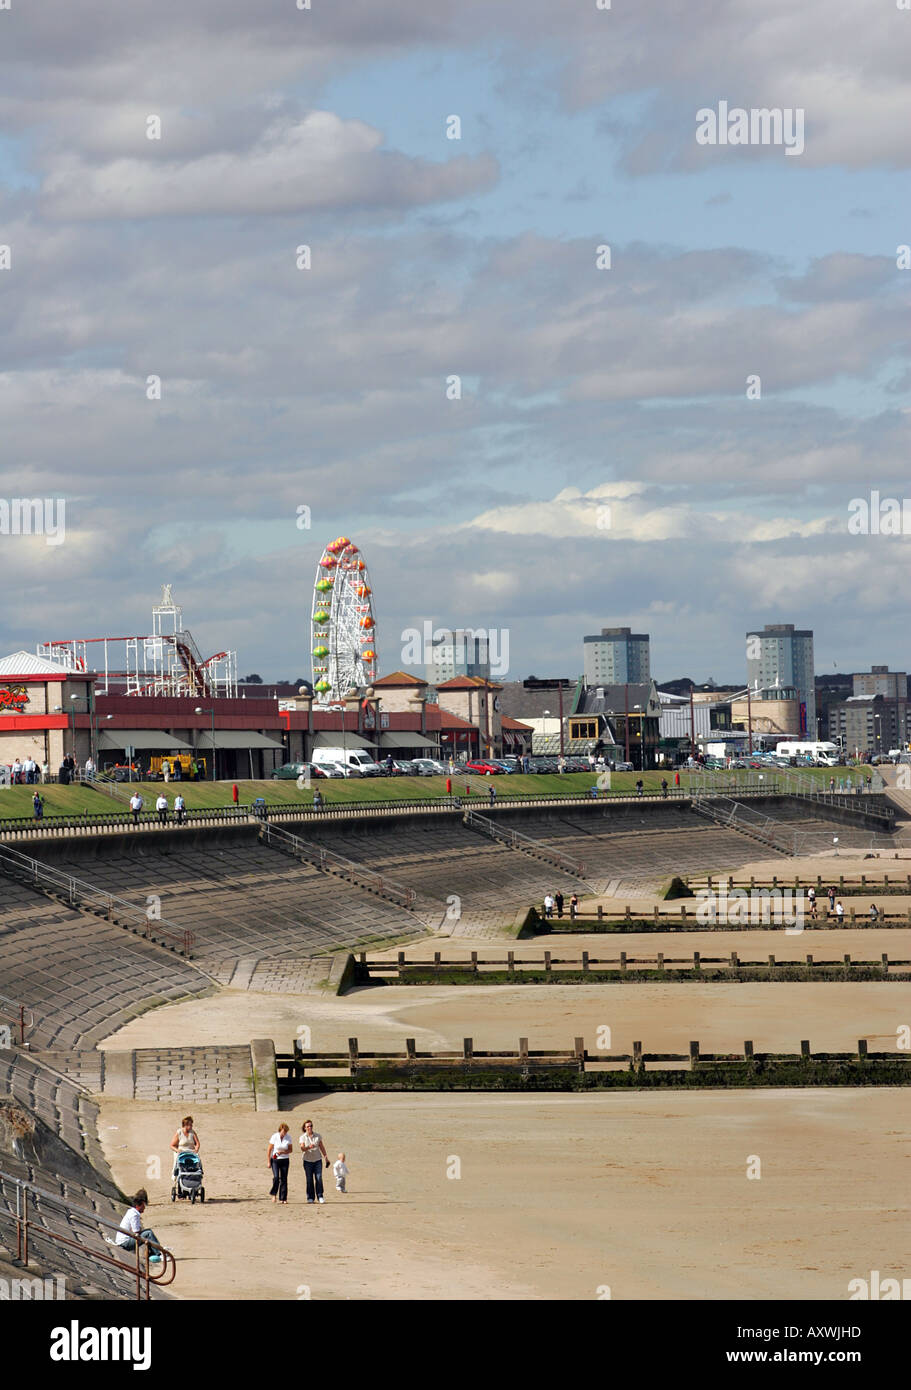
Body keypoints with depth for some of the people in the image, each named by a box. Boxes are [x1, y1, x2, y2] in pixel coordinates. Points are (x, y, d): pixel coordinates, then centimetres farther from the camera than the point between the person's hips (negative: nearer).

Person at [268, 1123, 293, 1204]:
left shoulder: (288, 1137, -3)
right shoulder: (274, 1137, -9)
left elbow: (290, 1150, 1)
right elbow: (270, 1149, -3)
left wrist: (282, 1152, -18)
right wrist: (269, 1161, -4)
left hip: (285, 1160, 2)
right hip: (275, 1160, -2)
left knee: (284, 1179, -1)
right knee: (276, 1177, -17)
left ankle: (283, 1199, 5)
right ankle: (274, 1194, 6)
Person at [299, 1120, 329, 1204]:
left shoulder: (318, 1136, 5)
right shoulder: (303, 1137, -2)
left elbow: (322, 1147, 11)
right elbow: (302, 1149, -14)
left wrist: (326, 1158, 11)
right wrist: (309, 1147, -34)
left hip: (317, 1160, 1)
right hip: (308, 1161, -1)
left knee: (319, 1178, -6)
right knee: (309, 1180, 0)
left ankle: (320, 1196, 2)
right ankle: (310, 1198, 7)